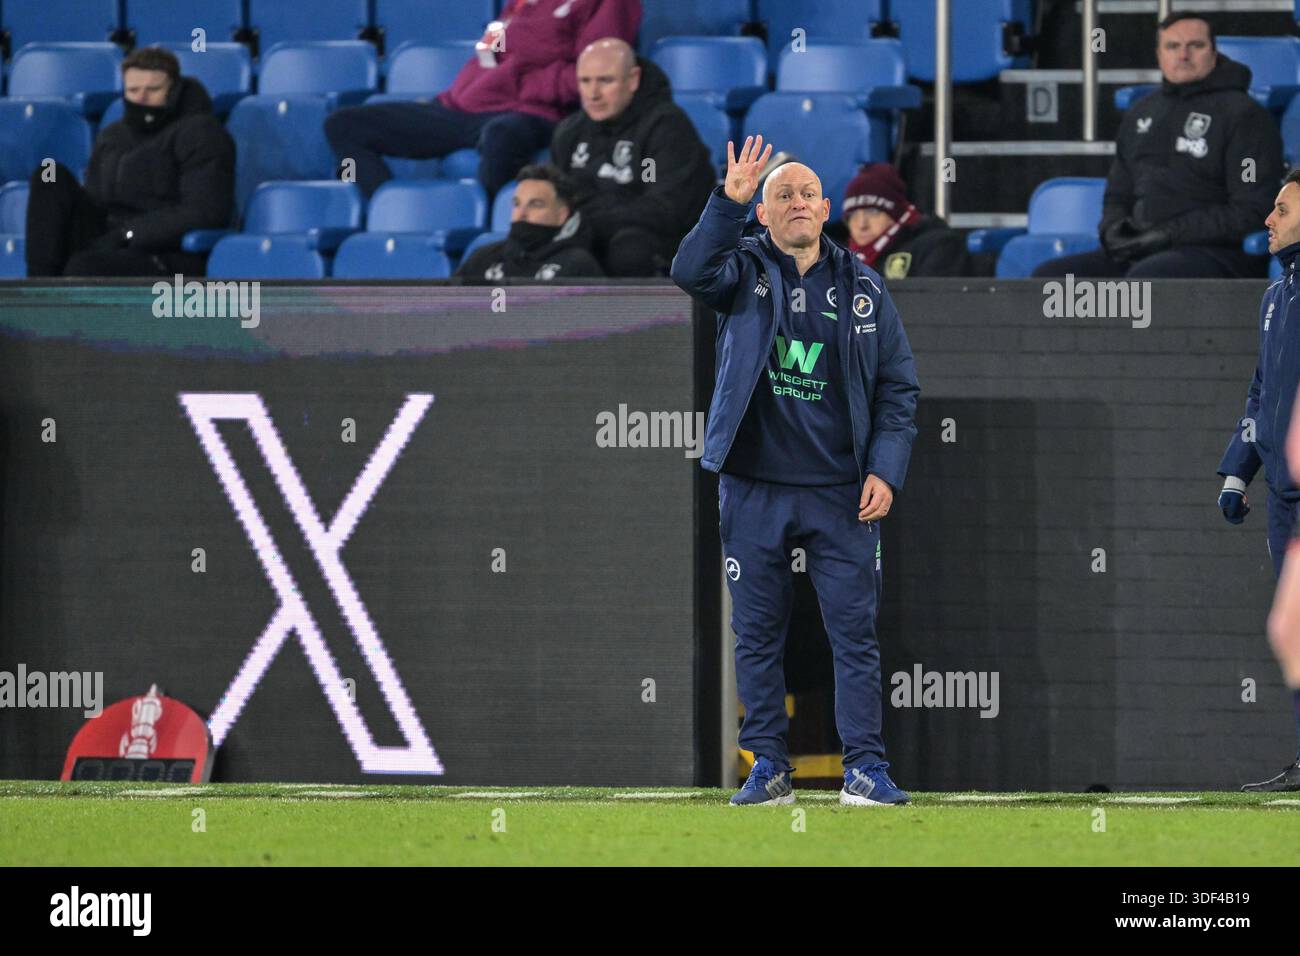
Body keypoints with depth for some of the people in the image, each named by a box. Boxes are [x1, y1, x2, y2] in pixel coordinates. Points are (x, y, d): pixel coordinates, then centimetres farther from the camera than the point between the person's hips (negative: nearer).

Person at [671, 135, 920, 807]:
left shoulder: (862, 288, 8)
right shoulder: (744, 270, 5)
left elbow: (898, 388, 9)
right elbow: (691, 271, -19)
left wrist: (885, 470, -2)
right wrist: (729, 199, -29)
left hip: (842, 496, 0)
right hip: (754, 492, 0)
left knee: (855, 631, -3)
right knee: (757, 635, 4)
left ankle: (865, 768, 0)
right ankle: (767, 769, 11)